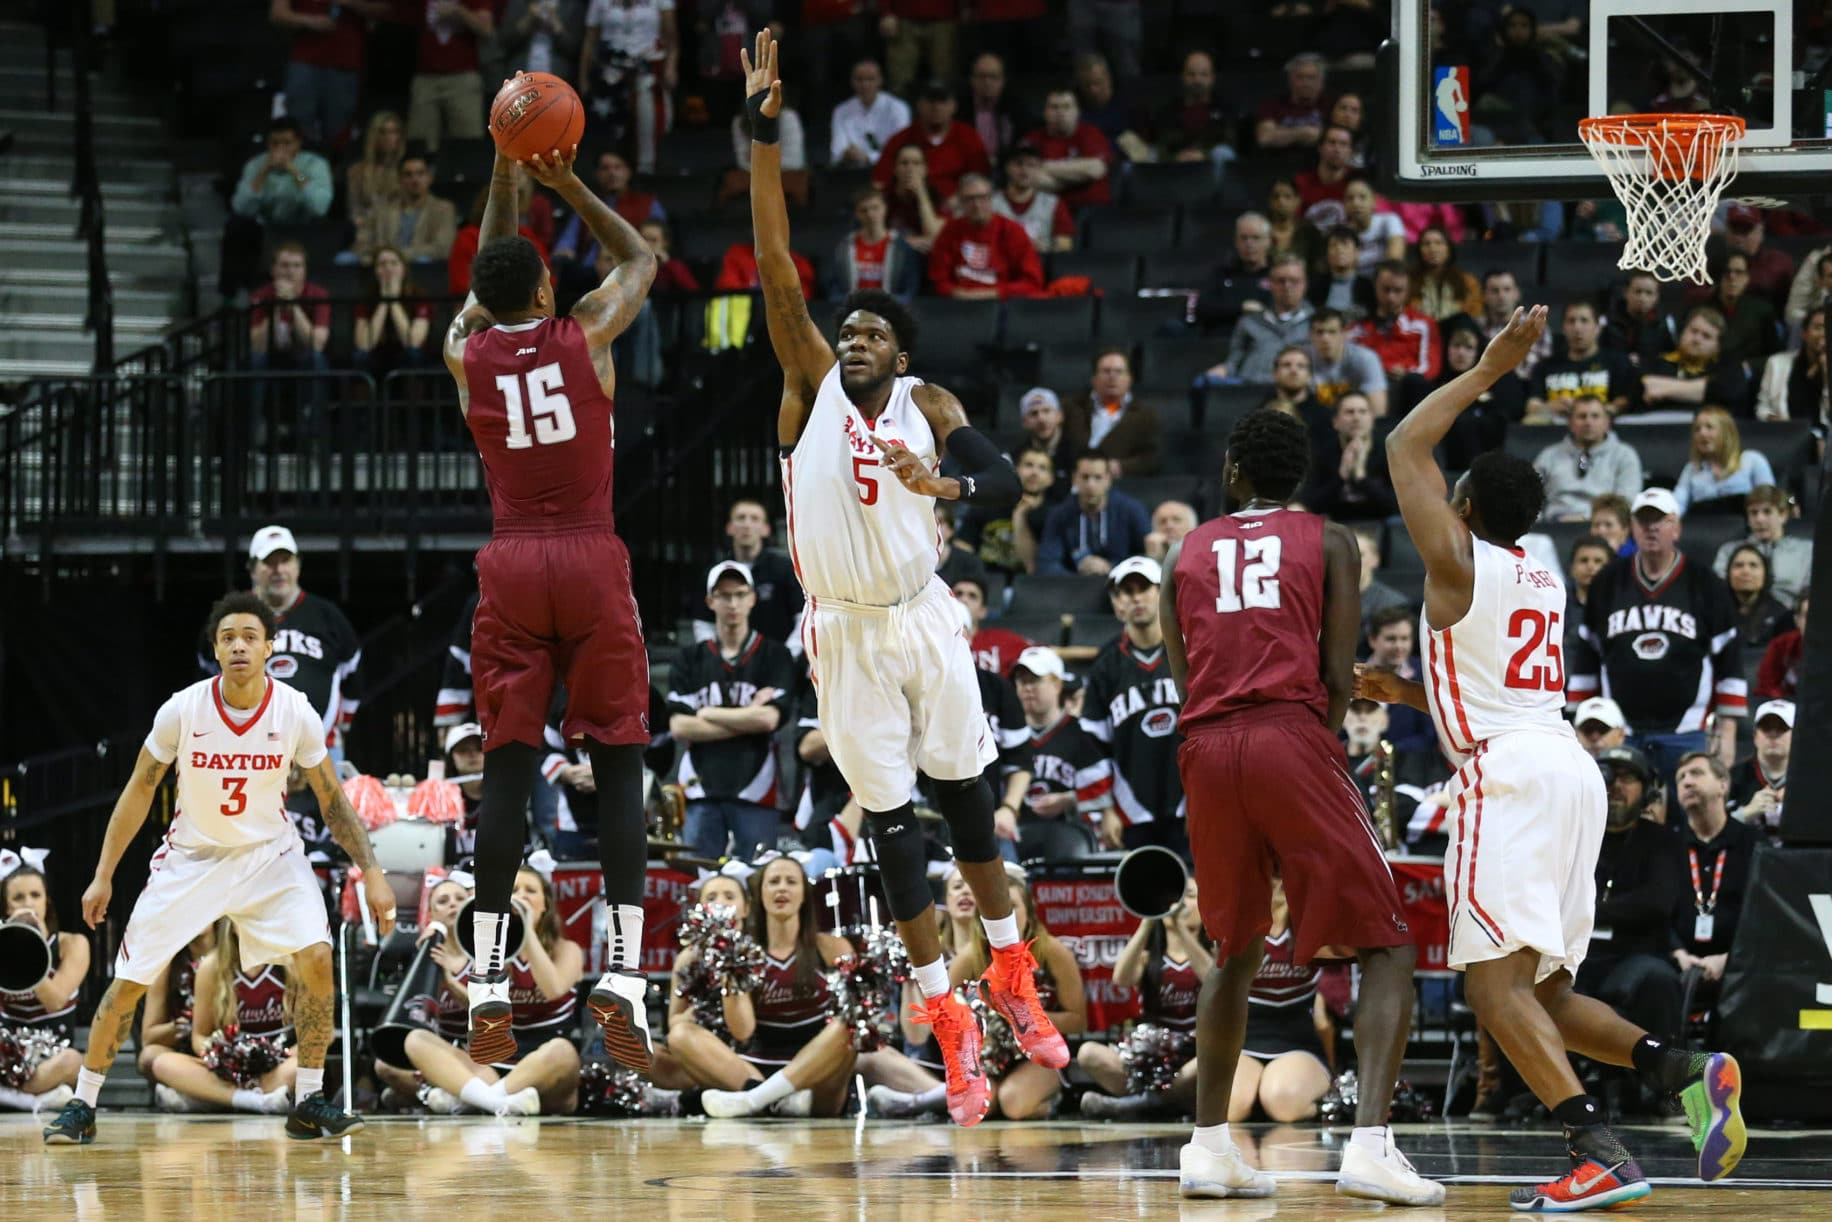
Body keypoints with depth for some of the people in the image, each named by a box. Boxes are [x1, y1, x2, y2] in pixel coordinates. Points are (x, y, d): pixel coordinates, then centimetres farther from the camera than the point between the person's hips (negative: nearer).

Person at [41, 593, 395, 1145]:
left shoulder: (296, 714, -15)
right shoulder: (182, 711, -17)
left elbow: (332, 799, -2)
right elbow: (139, 791, -3)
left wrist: (371, 872, -8)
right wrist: (103, 876, -2)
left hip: (270, 854, 0)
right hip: (191, 856, 0)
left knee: (315, 956, -20)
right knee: (129, 979, -3)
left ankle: (309, 1103, -7)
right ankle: (81, 1106, 12)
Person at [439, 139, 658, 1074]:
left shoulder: (467, 354, 5)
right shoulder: (586, 336, 0)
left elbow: (484, 288, 28)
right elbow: (640, 258, 19)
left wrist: (504, 176, 25)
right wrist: (567, 184, 18)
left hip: (510, 568, 2)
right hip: (593, 562, -2)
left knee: (507, 770, 3)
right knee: (618, 767, 1)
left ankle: (488, 986, -3)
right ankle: (622, 974, -10)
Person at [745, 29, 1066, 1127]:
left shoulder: (928, 405, 0)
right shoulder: (812, 383, -2)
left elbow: (1007, 479, -12)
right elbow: (776, 270, -12)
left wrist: (943, 484, -33)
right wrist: (764, 136, -20)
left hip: (923, 618, 1)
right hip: (846, 634, -1)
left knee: (969, 803, 10)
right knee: (894, 827, 1)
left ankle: (1012, 976, 28)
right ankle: (949, 1023, 8)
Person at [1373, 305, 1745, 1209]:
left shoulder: (1457, 561, 0)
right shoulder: (1544, 584, 23)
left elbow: (1405, 445, 5)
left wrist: (1488, 371, 5)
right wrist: (1404, 695, 37)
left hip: (1510, 774, -8)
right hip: (1570, 765, 8)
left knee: (1495, 983, -13)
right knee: (1540, 992, 12)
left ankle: (1599, 1155, -28)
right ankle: (1686, 1071, -9)